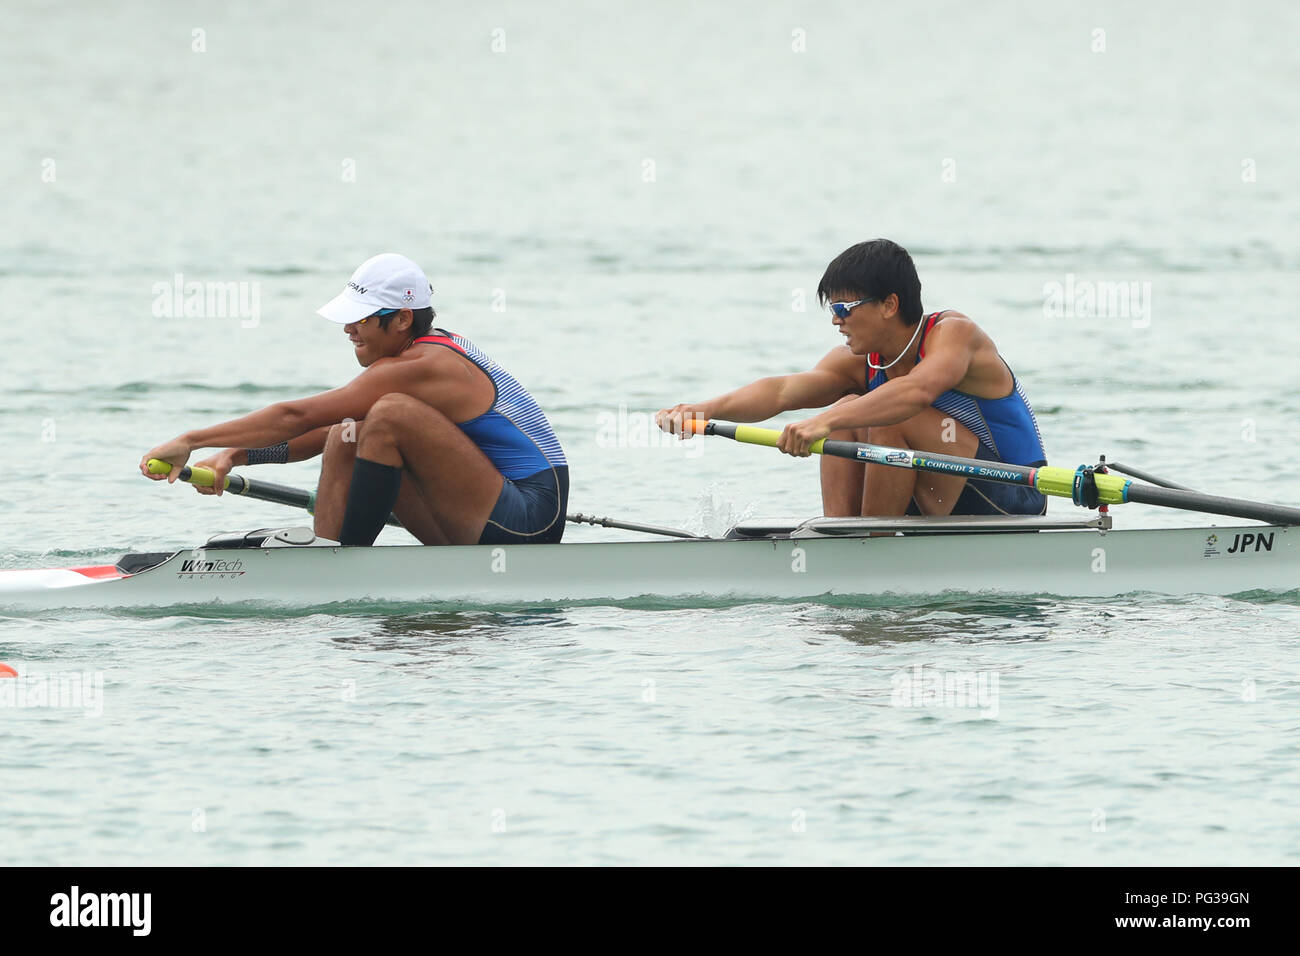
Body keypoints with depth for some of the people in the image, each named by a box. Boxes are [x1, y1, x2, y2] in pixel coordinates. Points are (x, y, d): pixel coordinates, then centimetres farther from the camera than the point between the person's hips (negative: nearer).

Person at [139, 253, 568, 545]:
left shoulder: (420, 367, -18)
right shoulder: (428, 352, 12)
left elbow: (296, 416, -18)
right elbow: (321, 433, 15)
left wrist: (191, 441, -15)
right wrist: (238, 454, 3)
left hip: (530, 521, -10)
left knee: (392, 415, -24)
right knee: (347, 439, 8)